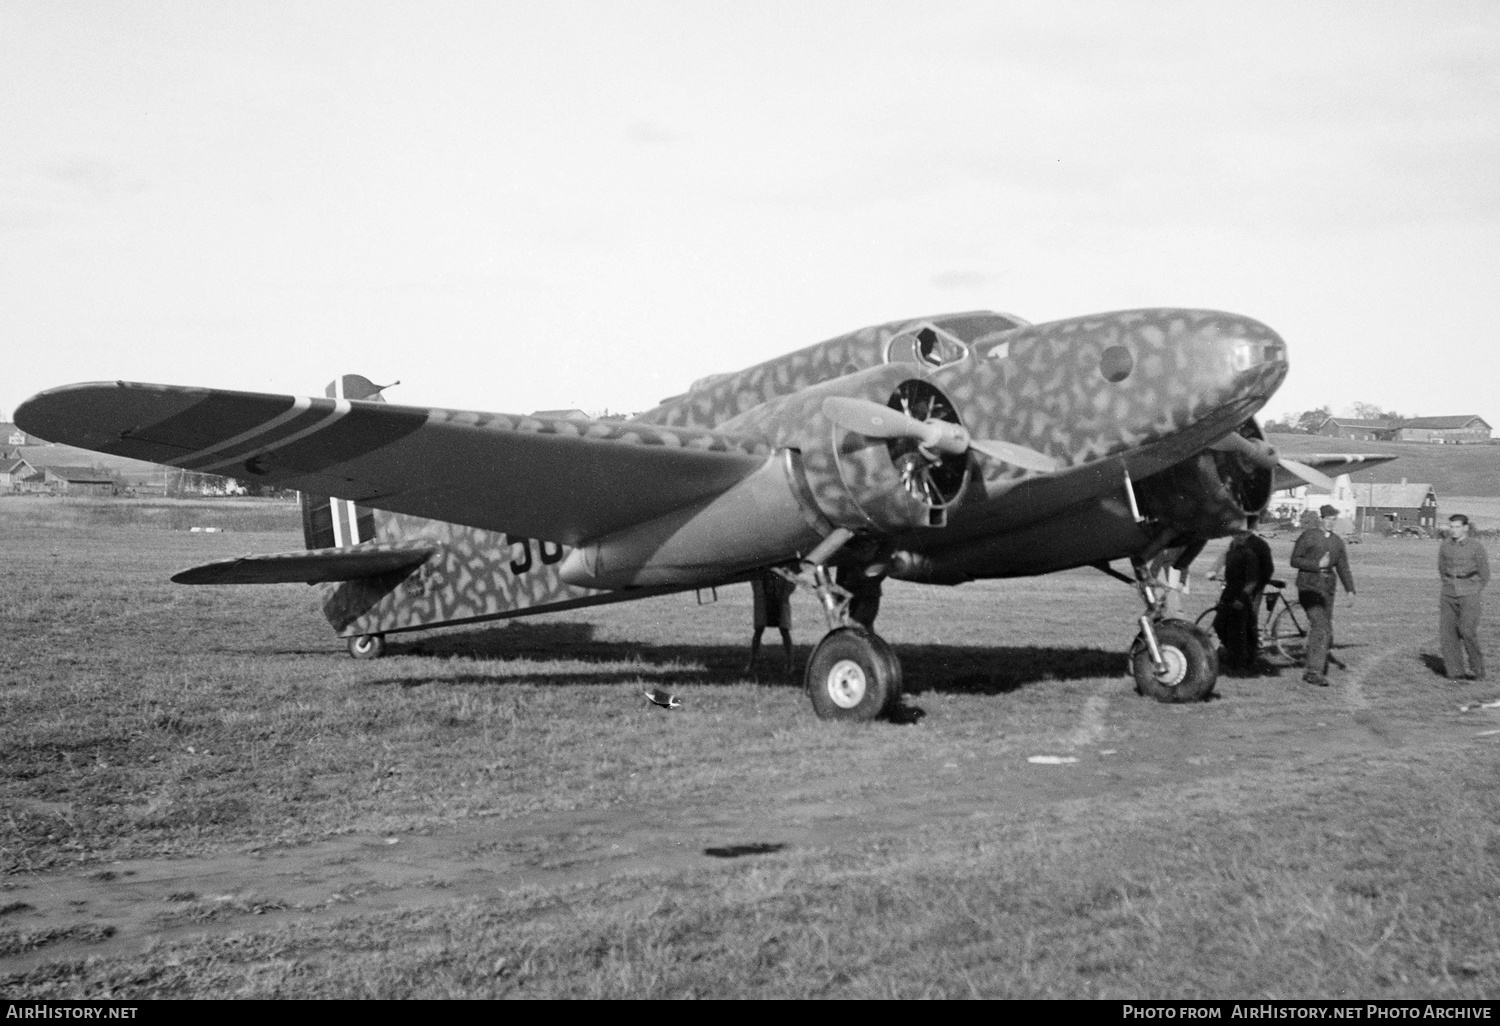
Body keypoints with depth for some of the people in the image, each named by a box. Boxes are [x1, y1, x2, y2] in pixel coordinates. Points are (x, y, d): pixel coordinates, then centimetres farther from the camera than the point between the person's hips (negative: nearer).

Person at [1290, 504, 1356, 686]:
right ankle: (1315, 671, -18)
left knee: (1326, 632, 4)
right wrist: (1318, 564, -14)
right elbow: (1295, 560, -5)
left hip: (1327, 589, 6)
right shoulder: (1308, 536, -1)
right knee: (1319, 625, -19)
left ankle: (1312, 671, 15)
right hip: (1309, 586, -6)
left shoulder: (1337, 542, 15)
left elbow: (1343, 568, 13)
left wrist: (1350, 590, 1)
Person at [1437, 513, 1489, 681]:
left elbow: (1484, 574, 2)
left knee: (1467, 631, -15)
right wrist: (1449, 587, 16)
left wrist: (1473, 594, 6)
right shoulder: (1445, 546, 4)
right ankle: (1454, 672, 3)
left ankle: (1478, 670, 1)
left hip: (1469, 594, -4)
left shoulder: (1476, 547, -7)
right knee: (1448, 631, -4)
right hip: (1448, 595, 4)